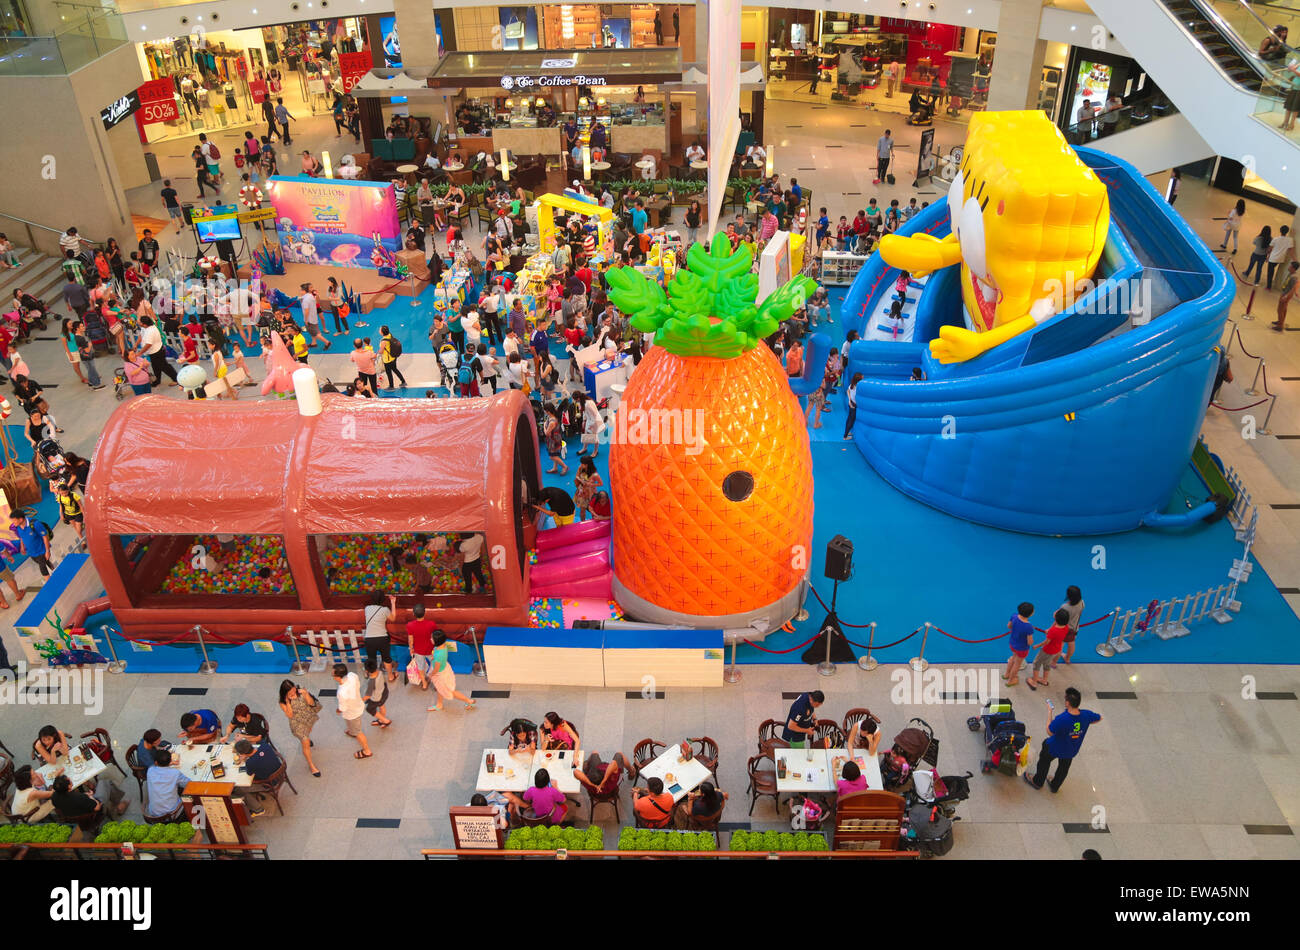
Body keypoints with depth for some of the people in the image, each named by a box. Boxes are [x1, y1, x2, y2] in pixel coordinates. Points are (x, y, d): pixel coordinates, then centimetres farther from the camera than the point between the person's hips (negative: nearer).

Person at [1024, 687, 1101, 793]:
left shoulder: (1061, 719, -41)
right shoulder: (1086, 715, -27)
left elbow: (1050, 732, -24)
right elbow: (1099, 718, -4)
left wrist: (1049, 712, -19)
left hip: (1054, 748, -4)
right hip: (1072, 750, 4)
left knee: (1044, 761, 28)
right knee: (1064, 768, 31)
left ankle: (1037, 782, 50)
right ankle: (1055, 786, 55)